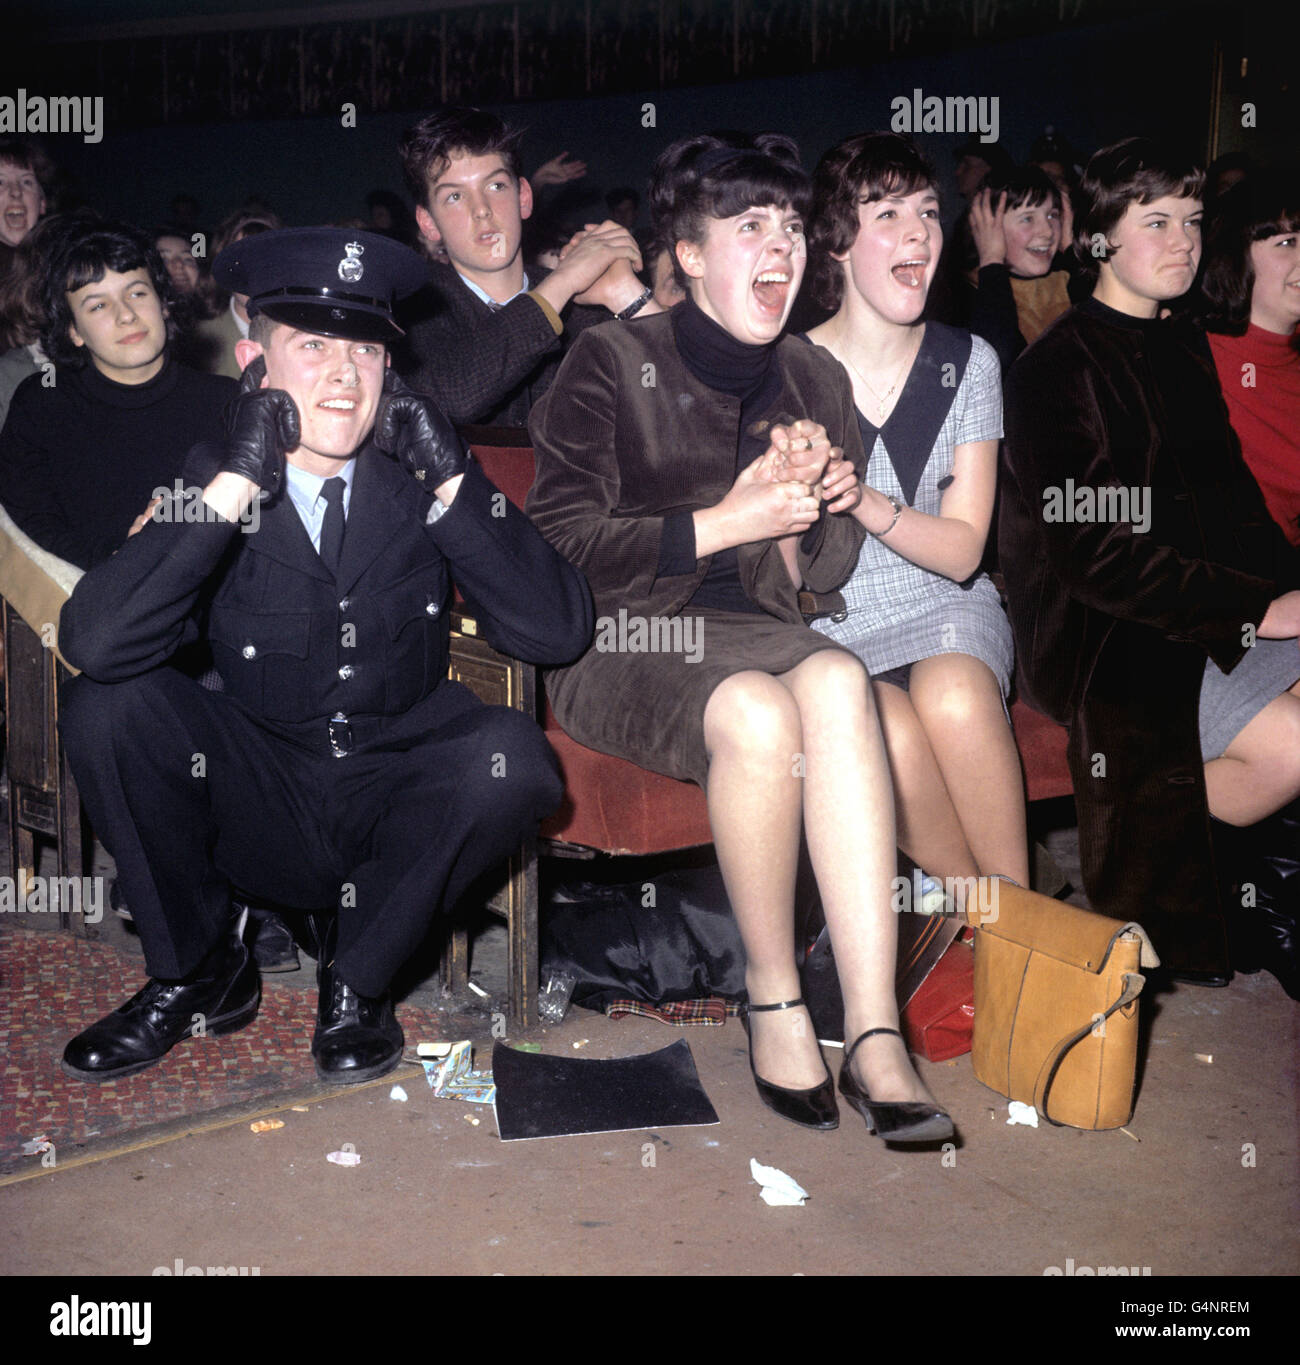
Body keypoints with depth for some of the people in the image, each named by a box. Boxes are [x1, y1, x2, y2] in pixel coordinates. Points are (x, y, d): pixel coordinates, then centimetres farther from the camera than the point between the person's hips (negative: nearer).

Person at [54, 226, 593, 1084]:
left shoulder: (417, 486, -4)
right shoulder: (206, 484, -6)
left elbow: (561, 633, -15)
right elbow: (93, 643, -24)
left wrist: (453, 478, -20)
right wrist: (236, 485, -25)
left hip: (398, 813, 0)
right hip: (259, 814, 0)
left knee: (513, 756, -28)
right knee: (105, 707, -21)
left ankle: (357, 976, -2)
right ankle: (199, 973, 2)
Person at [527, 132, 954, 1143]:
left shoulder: (814, 385, 13)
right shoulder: (612, 365, -2)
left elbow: (826, 571, 17)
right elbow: (562, 545, -9)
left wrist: (803, 514, -7)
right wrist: (724, 522, -16)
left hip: (746, 630, 4)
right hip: (615, 642, -4)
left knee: (837, 681, -33)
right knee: (760, 712, -36)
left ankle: (876, 1033, -35)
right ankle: (773, 998, -15)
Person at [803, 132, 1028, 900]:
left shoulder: (968, 364, 4)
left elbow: (963, 550, -2)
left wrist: (871, 506, -22)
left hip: (945, 610, 2)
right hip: (827, 632, -1)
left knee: (953, 695, -33)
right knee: (890, 731, -33)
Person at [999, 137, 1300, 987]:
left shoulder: (1184, 355, 18)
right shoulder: (1060, 368, -8)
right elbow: (1092, 553, -16)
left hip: (1211, 614, 8)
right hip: (1098, 633, -8)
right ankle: (1132, 890, -3)